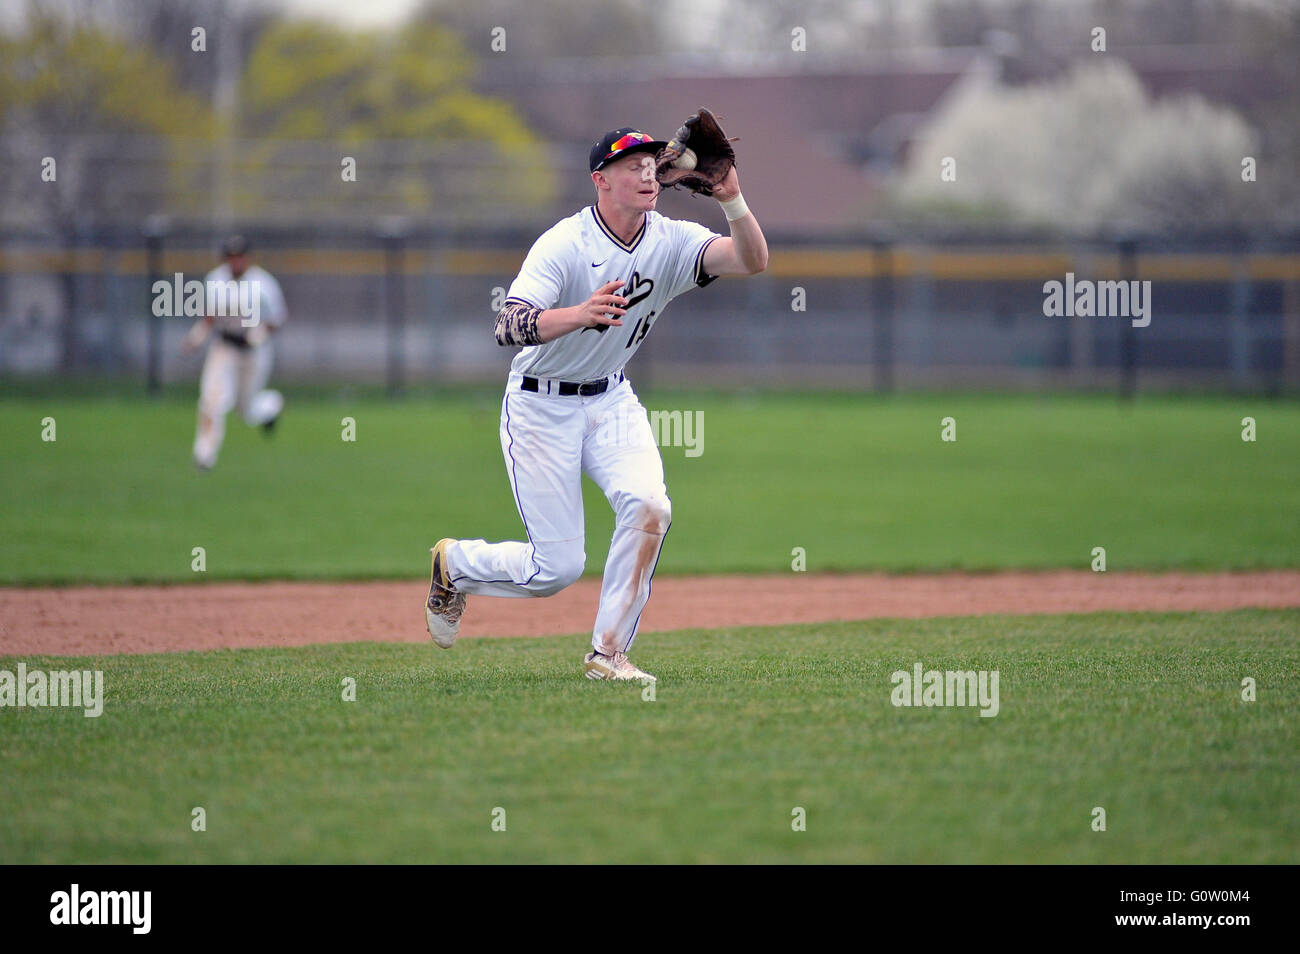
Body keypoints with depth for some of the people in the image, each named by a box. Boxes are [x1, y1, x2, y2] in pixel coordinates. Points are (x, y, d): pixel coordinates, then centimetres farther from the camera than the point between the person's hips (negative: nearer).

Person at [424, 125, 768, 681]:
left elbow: (751, 260, -23)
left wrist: (732, 201, -41)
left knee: (648, 505, -23)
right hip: (541, 407, -5)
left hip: (611, 401, 5)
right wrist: (579, 314, -52)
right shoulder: (564, 244, -22)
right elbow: (509, 327, -34)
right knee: (558, 568, -5)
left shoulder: (671, 243, -9)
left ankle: (608, 652, -9)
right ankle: (453, 563, 26)